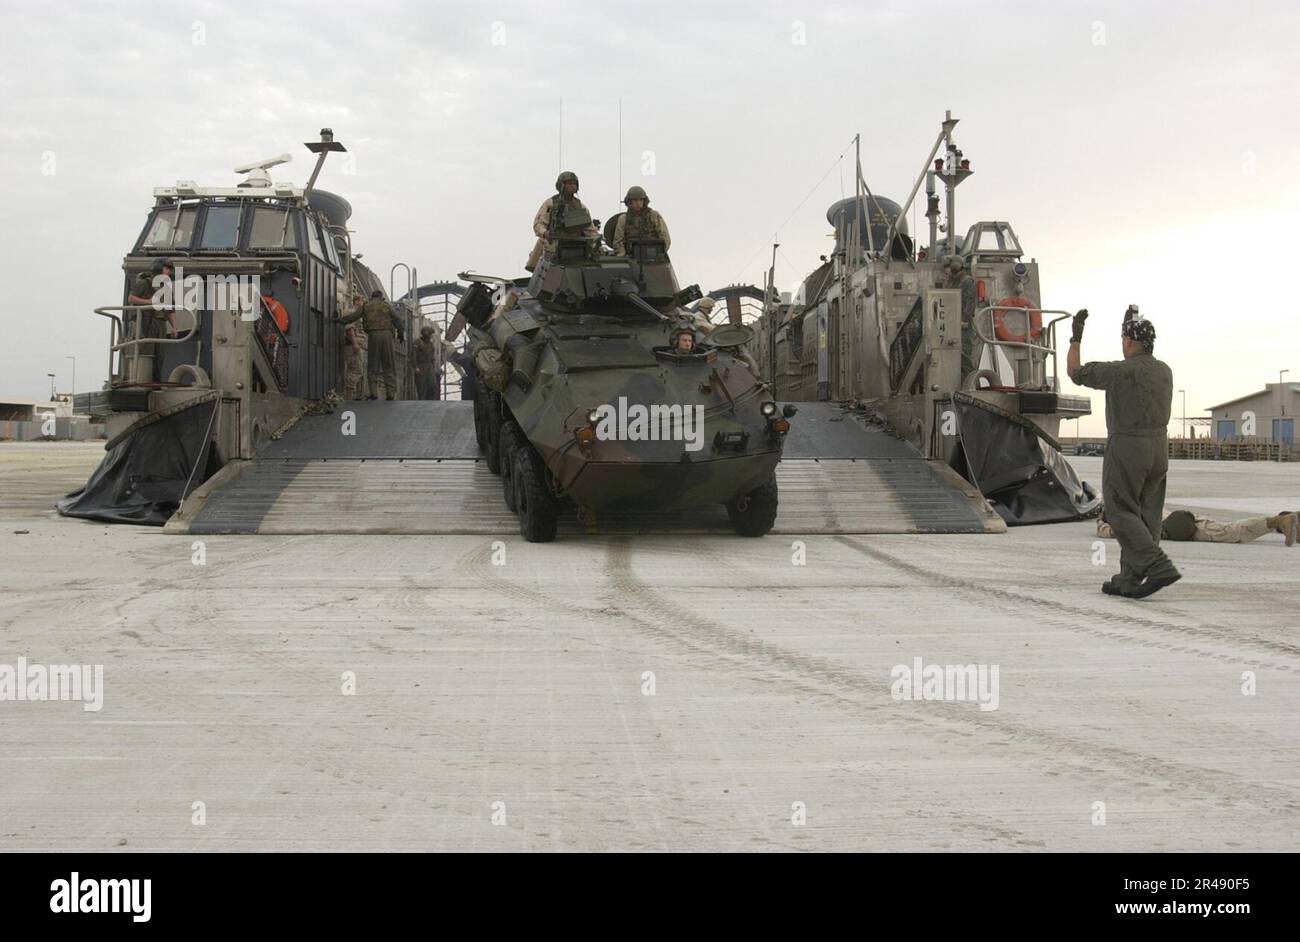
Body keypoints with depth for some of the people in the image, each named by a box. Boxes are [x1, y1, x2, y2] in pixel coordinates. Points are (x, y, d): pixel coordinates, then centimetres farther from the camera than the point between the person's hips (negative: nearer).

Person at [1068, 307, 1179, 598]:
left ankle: (1158, 568, -16)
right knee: (1146, 516, 8)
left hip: (1126, 449, -7)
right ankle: (1130, 581, 9)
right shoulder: (1164, 371, 7)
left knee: (1122, 514, -2)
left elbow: (1075, 372, -3)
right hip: (1158, 449, 7)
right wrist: (1134, 323, 35)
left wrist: (1076, 335, 7)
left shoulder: (1120, 371, -14)